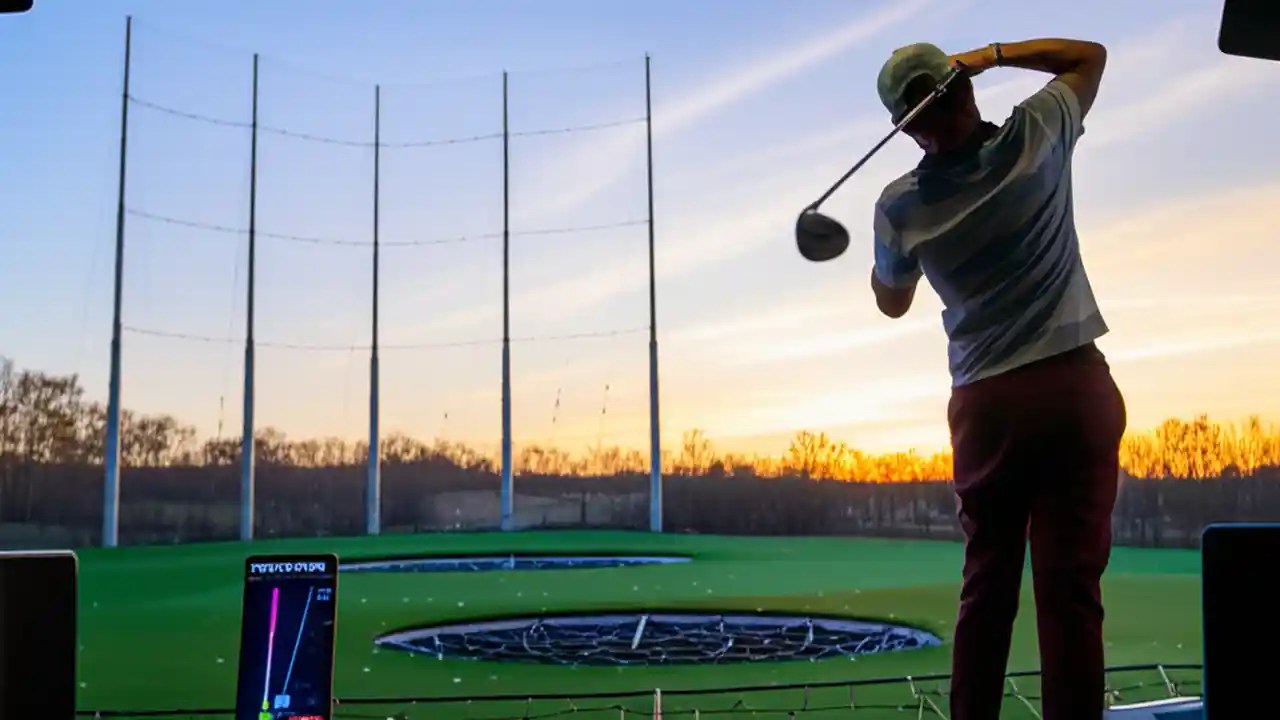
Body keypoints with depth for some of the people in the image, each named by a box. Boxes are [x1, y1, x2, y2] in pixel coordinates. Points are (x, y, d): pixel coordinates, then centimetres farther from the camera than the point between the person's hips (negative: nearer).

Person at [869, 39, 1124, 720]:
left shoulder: (901, 206, -1)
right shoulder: (1037, 134, -2)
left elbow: (891, 302, 18)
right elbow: (1090, 54, 19)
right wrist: (991, 53, 12)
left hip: (987, 405, 1)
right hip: (1077, 388, -1)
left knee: (987, 585, 13)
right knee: (1071, 585, -2)